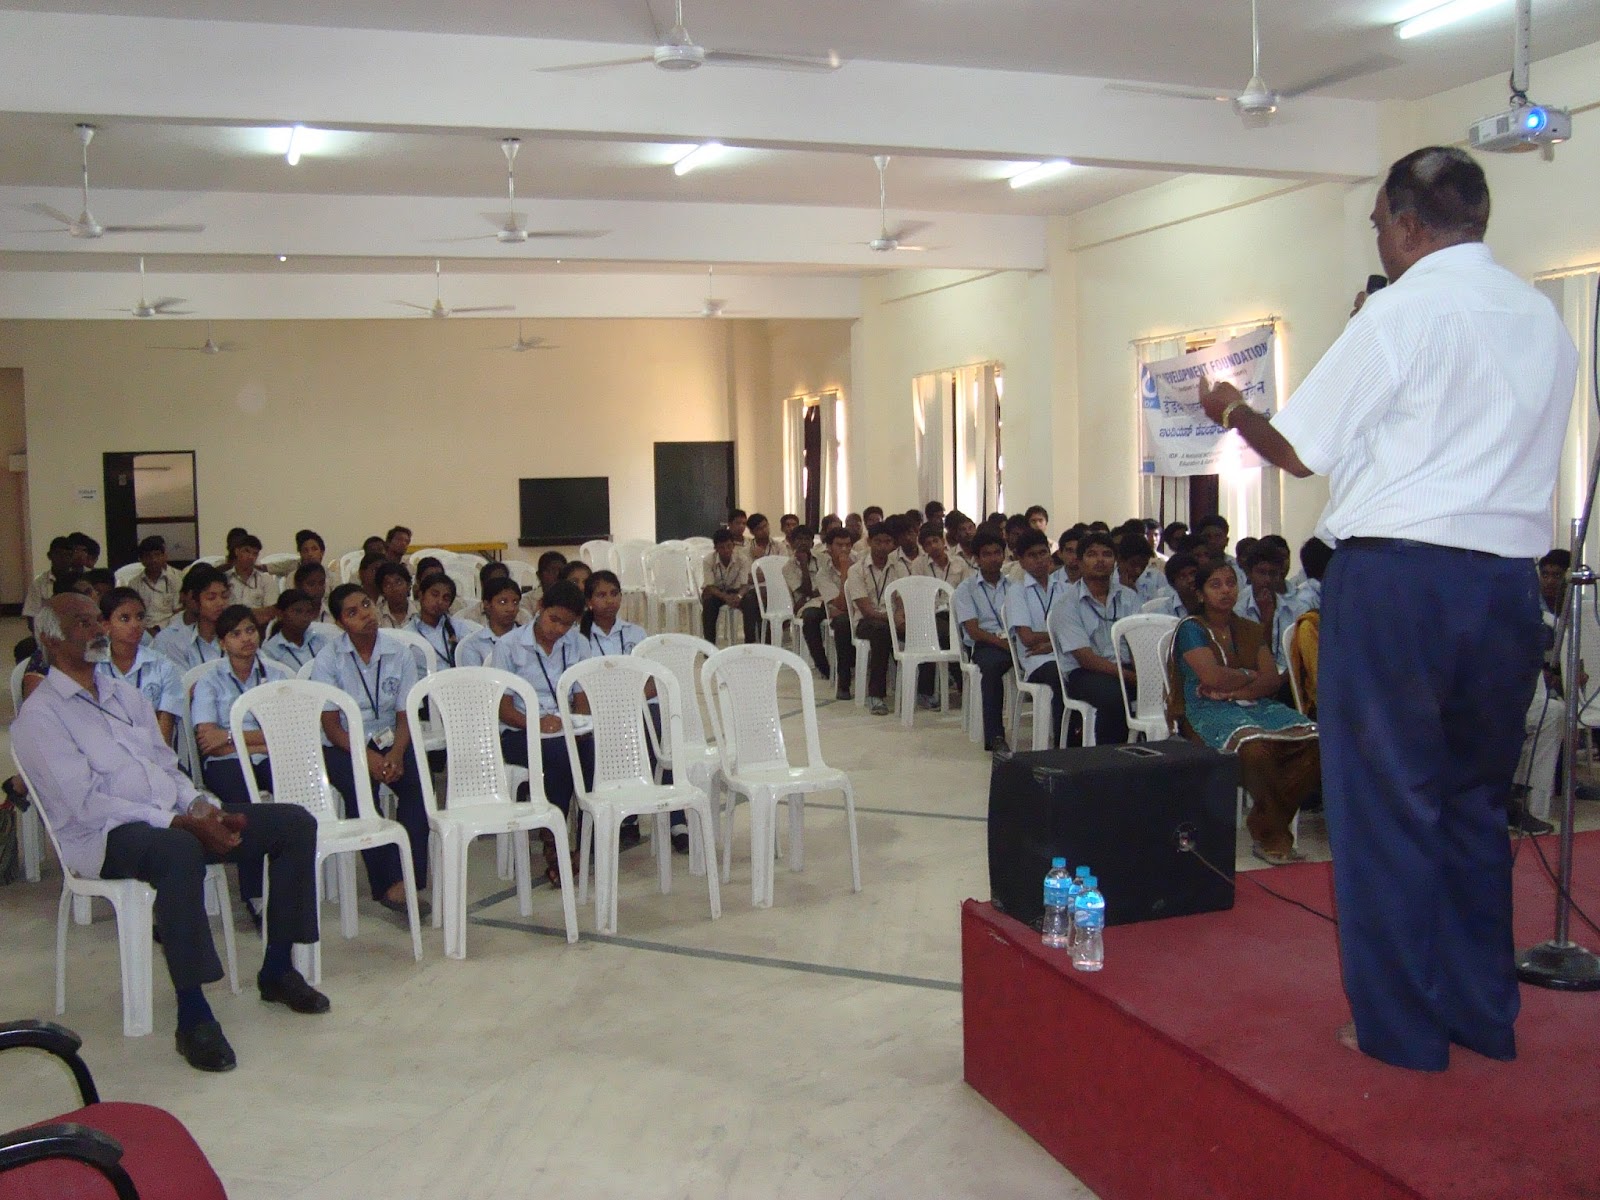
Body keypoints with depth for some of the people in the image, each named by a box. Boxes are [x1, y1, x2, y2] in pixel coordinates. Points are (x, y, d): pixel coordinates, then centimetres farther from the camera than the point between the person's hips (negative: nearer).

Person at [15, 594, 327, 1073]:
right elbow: (87, 805, -15)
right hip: (104, 837, -8)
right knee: (180, 851, -42)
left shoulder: (126, 694, 20)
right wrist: (182, 823, -22)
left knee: (294, 823, -6)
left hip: (174, 821, 8)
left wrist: (201, 808, -2)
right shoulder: (38, 718, -5)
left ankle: (277, 969, 2)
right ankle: (192, 1016, -34)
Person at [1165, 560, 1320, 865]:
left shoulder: (1251, 631, 20)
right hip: (1206, 712, -6)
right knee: (1255, 747, -38)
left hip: (1255, 705, 6)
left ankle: (1264, 824, -12)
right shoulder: (1191, 629, 3)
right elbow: (1213, 677, -13)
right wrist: (1251, 675, 3)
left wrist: (1234, 689, -10)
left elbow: (1273, 679, 6)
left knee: (1314, 741, -23)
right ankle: (1274, 837, -18)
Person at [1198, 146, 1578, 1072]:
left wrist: (1235, 411, 16)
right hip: (1512, 576, 6)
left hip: (1398, 572, -6)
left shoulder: (1400, 312, -7)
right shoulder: (1545, 320, 12)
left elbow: (1301, 452, -4)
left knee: (1387, 803, 3)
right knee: (1477, 801, 16)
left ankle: (1402, 1024, 10)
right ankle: (1485, 1011, 25)